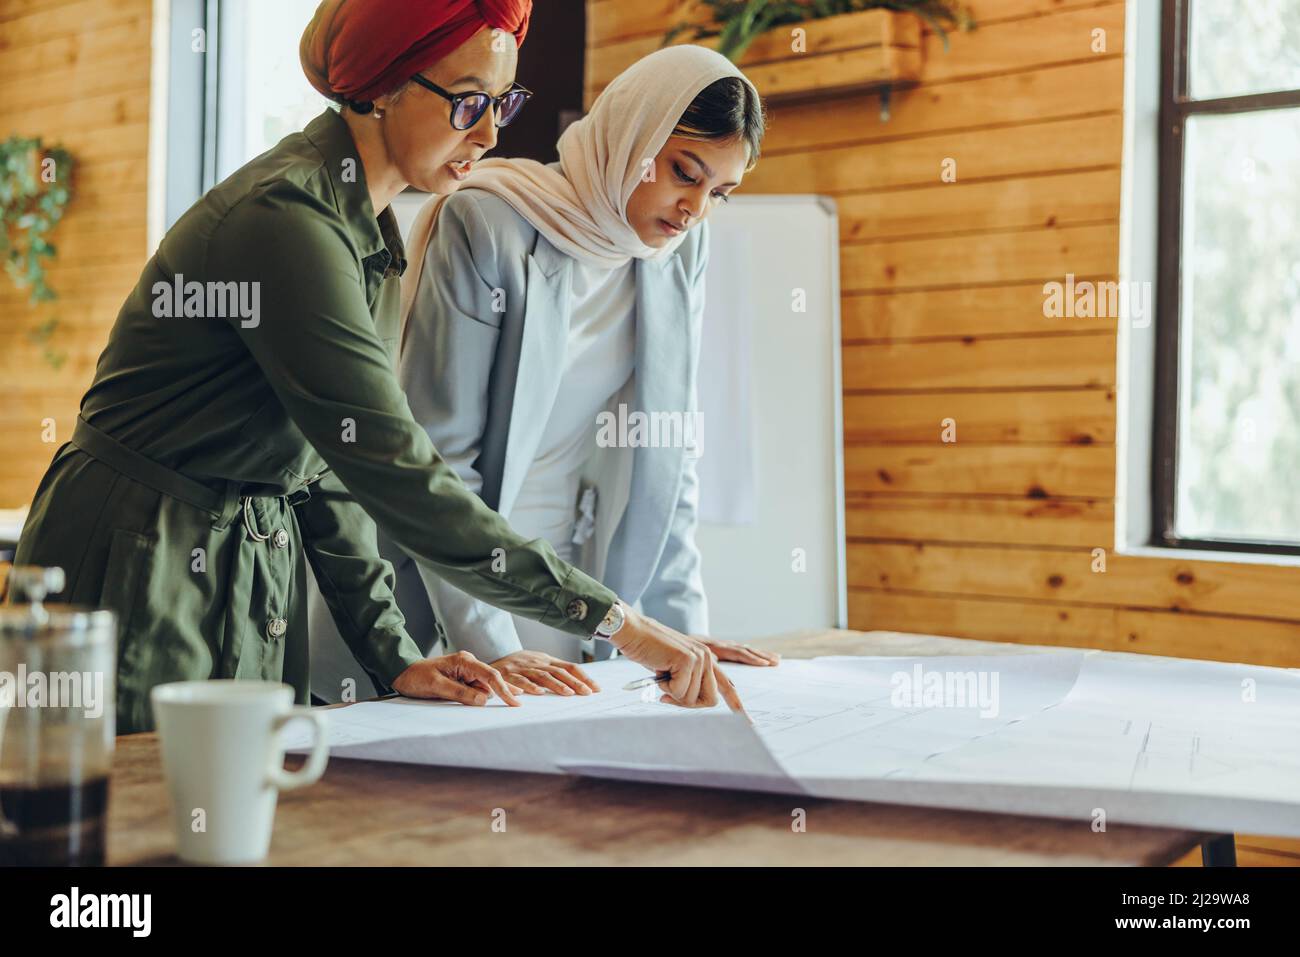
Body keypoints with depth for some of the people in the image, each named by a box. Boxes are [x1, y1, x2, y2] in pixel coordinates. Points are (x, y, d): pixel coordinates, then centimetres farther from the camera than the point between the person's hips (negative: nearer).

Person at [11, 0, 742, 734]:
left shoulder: (374, 235, 7)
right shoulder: (284, 219, -23)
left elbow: (332, 464, 7)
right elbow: (394, 469, -28)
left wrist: (394, 657, -2)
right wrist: (615, 619, -27)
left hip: (260, 576, 8)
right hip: (140, 583, -8)